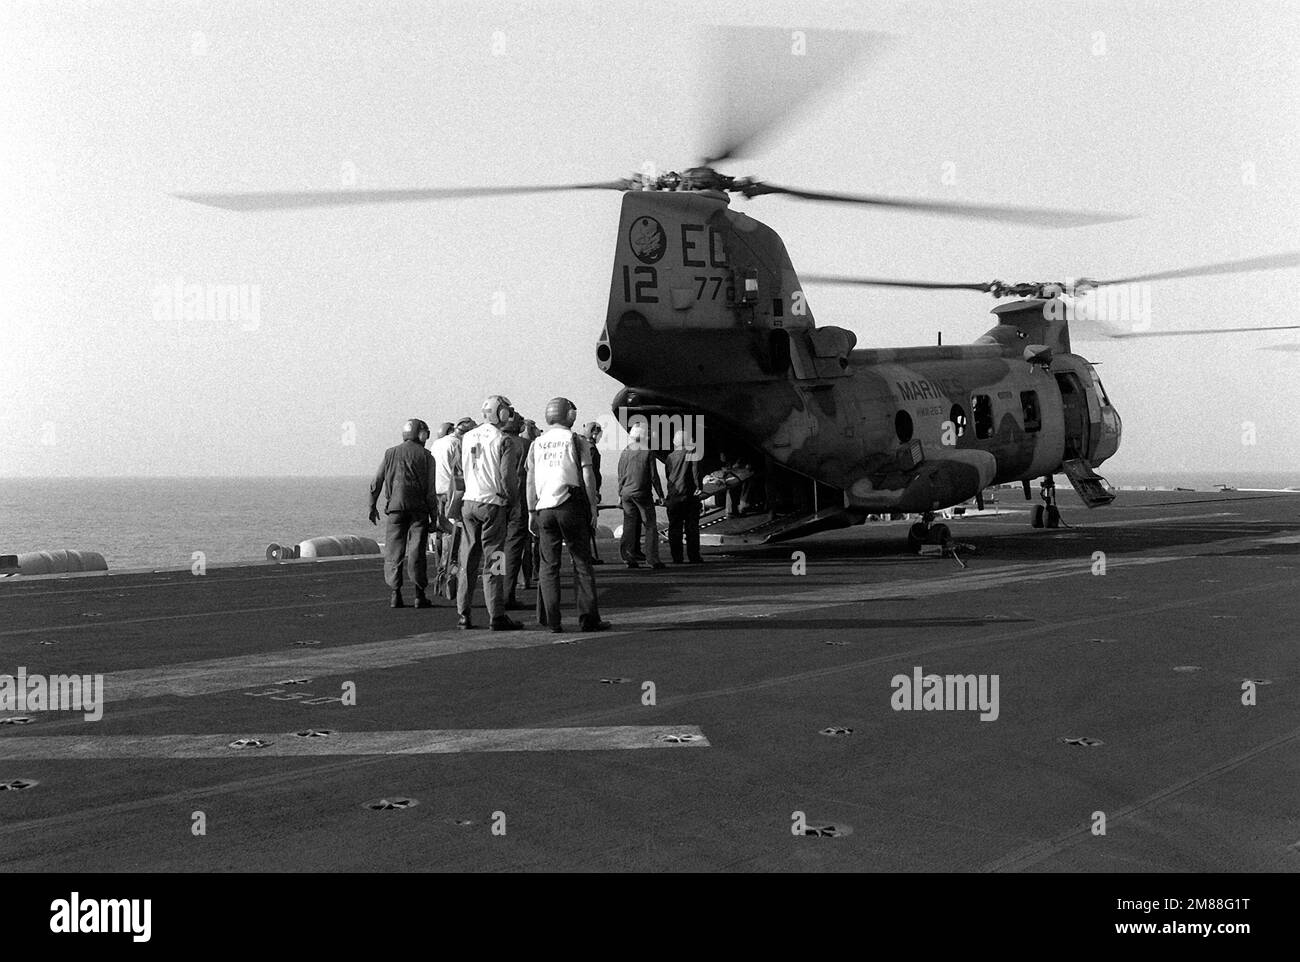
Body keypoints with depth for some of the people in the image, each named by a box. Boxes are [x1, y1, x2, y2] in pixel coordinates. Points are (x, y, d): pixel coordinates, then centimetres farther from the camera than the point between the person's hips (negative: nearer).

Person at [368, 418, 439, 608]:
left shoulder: (390, 453, 8)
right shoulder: (426, 456, 1)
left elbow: (376, 483, 6)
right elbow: (430, 490, -3)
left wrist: (373, 506, 14)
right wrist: (434, 515, 1)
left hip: (395, 507, 1)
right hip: (418, 507, -1)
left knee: (393, 551, 6)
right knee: (417, 551, 1)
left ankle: (395, 595, 2)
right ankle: (420, 596, 0)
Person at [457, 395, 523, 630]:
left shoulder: (466, 438, 8)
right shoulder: (502, 441, -9)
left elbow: (460, 470, 12)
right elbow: (507, 477, -11)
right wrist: (512, 497, 3)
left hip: (469, 503, 5)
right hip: (493, 504, -5)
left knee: (468, 561, 10)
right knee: (492, 561, -2)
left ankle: (463, 613, 11)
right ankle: (496, 616, 1)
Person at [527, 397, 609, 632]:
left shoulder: (536, 444, 10)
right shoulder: (576, 441, 0)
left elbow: (530, 481, 8)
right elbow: (587, 476, -4)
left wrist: (531, 512, 11)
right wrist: (592, 507, 0)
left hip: (544, 508, 3)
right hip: (571, 505, -3)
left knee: (549, 565, 6)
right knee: (582, 562, 1)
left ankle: (551, 620, 1)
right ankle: (587, 619, -1)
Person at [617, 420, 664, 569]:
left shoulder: (625, 453, 3)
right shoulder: (648, 452, -8)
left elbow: (620, 476, 8)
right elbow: (653, 475, -6)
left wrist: (620, 494, 17)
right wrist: (660, 494, 2)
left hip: (627, 493, 4)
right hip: (643, 493, -4)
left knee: (629, 526, 8)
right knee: (650, 526, 2)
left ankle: (630, 557, 6)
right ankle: (653, 559, -2)